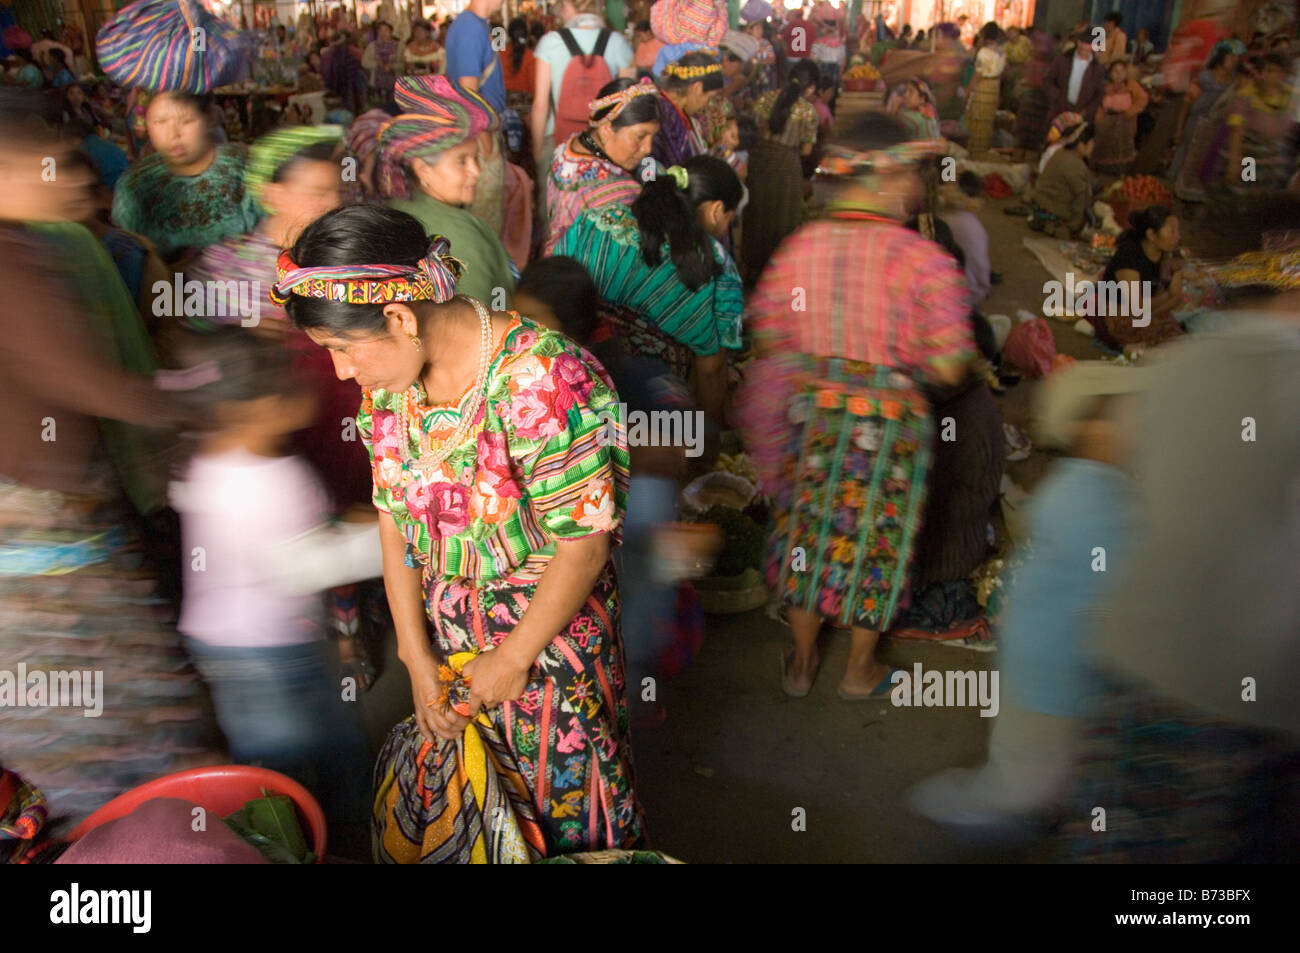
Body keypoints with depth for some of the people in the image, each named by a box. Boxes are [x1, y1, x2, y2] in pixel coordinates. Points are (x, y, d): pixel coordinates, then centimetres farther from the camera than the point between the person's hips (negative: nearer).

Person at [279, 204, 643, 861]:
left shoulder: (538, 380, -28)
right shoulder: (388, 380, -5)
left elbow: (583, 545, -23)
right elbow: (394, 517, 2)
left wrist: (513, 659, -13)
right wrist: (417, 655, -1)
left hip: (551, 638, -6)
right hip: (445, 637, 6)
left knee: (557, 799, 14)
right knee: (440, 801, 20)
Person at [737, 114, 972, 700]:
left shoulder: (799, 247, -5)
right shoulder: (924, 260, -17)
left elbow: (769, 339, 1)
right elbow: (947, 368, -17)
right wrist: (899, 352, 3)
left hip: (810, 415, 4)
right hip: (887, 425, -3)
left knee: (806, 530, 20)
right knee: (875, 540, 16)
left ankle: (801, 661, 35)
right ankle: (859, 671, 34)